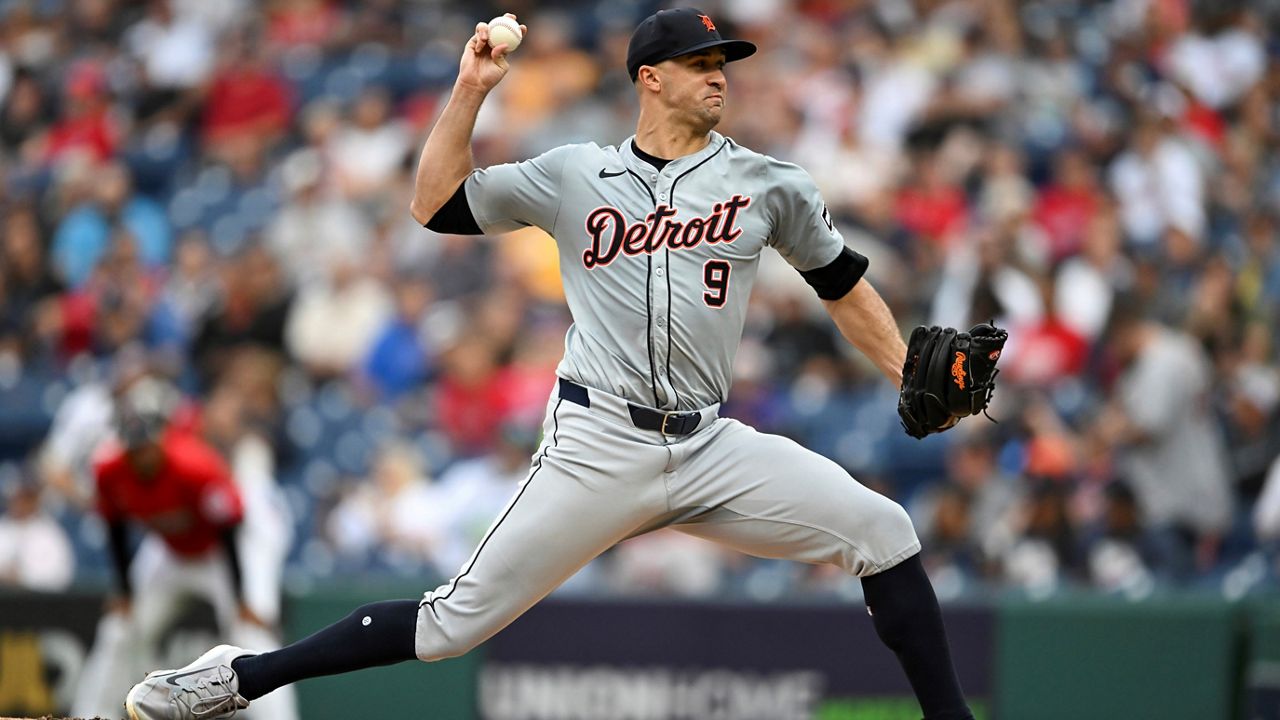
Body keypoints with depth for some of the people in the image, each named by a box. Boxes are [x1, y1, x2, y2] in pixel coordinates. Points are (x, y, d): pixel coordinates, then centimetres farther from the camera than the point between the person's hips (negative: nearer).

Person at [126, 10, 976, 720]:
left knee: (881, 531, -13)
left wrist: (913, 380, 9)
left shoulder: (768, 184, 7)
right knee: (460, 618, -6)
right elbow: (437, 206, 9)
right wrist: (470, 92, 0)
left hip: (710, 447, 2)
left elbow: (843, 283, 17)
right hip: (597, 448, -2)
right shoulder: (573, 176, 6)